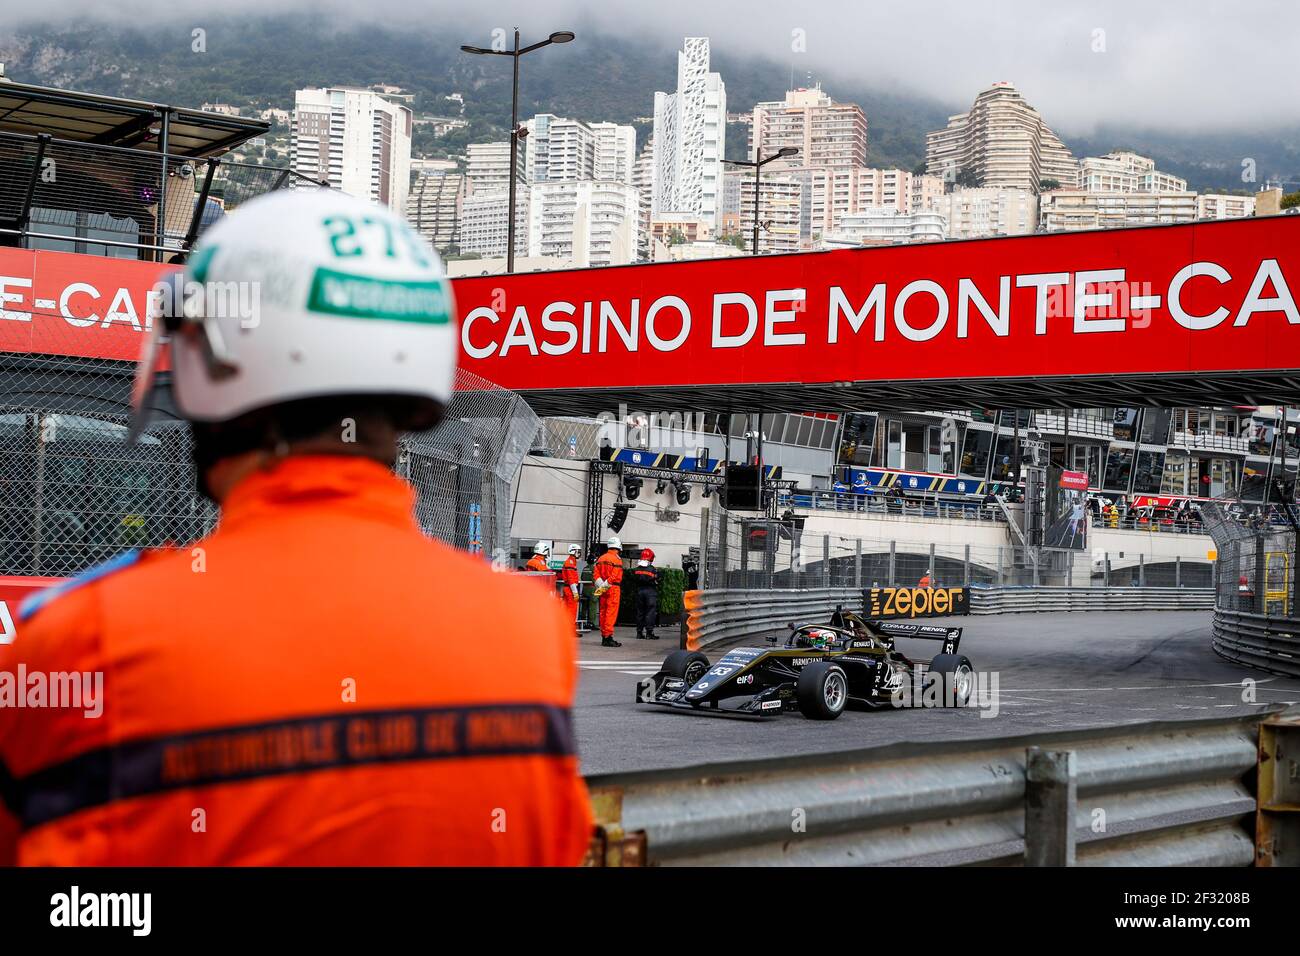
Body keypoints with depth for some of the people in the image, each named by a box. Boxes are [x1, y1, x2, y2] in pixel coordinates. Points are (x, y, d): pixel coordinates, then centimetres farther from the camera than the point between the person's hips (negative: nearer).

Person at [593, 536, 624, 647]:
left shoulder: (601, 558, 12)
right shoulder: (617, 559, -10)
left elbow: (595, 574, 6)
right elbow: (614, 577, -18)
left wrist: (600, 586, -3)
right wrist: (604, 586, -14)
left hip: (603, 589, 7)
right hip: (613, 588, -7)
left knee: (603, 612, 11)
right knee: (611, 613, -6)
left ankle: (604, 637, 15)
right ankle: (608, 637, -10)